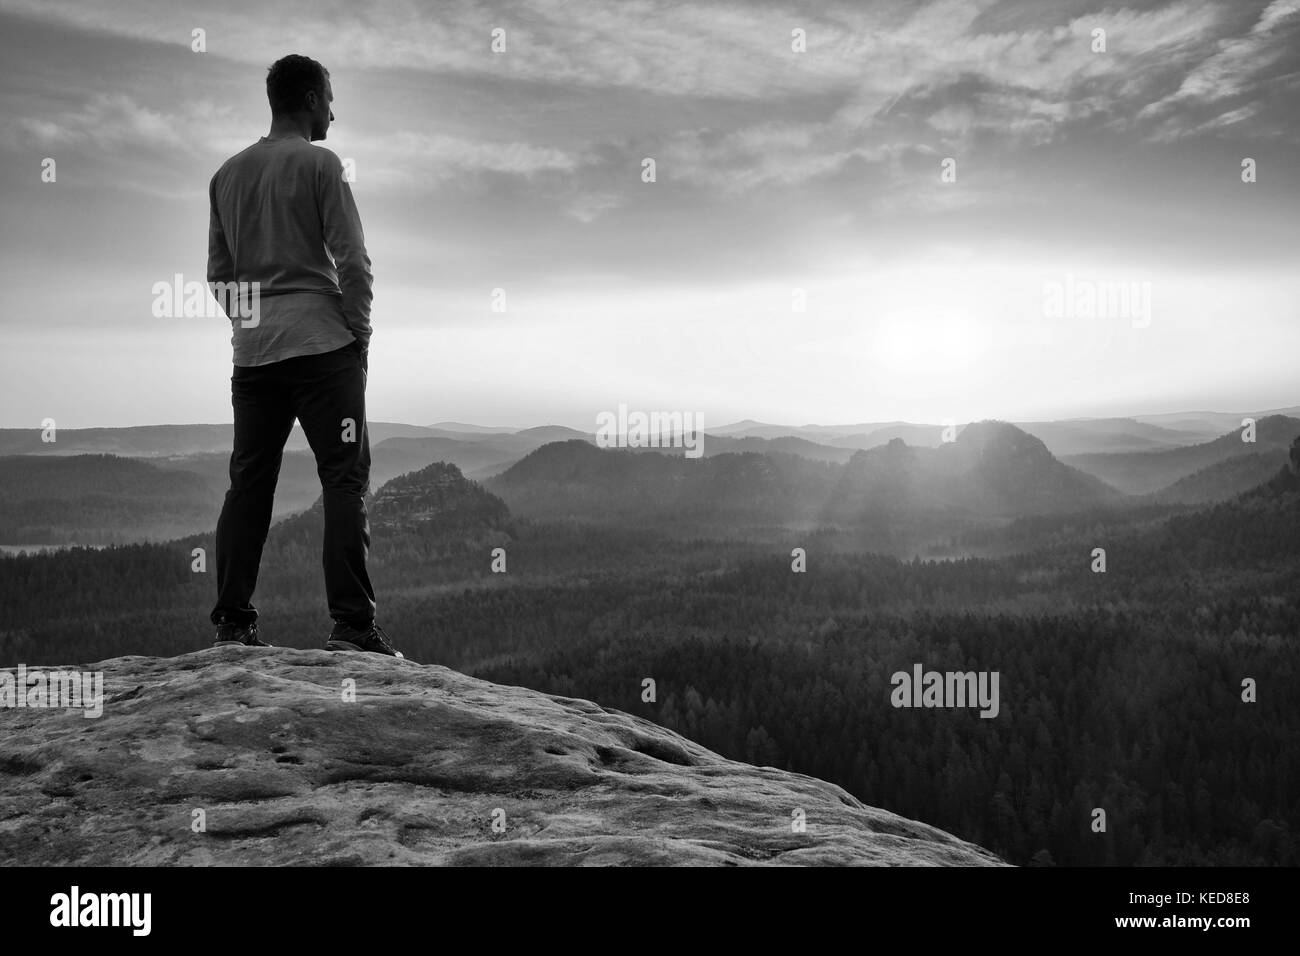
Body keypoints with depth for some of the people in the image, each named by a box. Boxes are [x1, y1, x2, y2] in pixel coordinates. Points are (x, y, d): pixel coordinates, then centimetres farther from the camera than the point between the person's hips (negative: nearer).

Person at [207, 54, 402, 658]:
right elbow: (352, 262, -8)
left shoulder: (228, 174, 15)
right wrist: (360, 335, 1)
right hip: (321, 345, -6)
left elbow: (218, 274, 16)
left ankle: (232, 624, 7)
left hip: (252, 353, 6)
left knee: (249, 483, 8)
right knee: (344, 479, -5)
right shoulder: (318, 164, -3)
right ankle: (352, 626, -10)